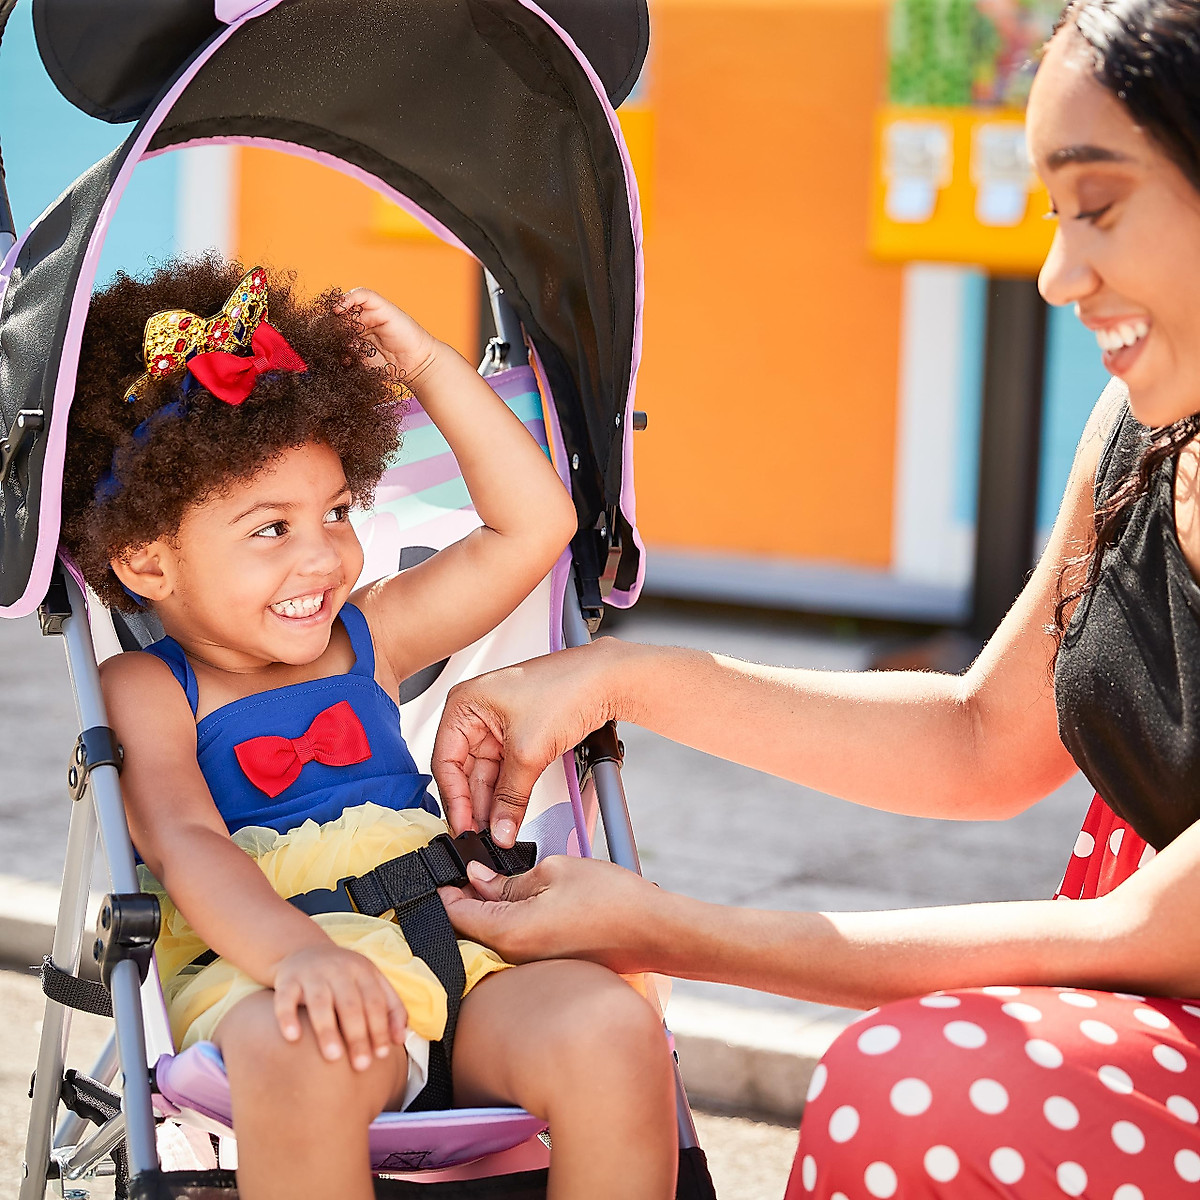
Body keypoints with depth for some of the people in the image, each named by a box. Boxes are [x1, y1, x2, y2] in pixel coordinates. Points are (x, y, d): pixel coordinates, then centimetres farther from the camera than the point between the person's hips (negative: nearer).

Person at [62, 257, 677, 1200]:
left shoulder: (369, 639, 23)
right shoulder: (147, 690, 8)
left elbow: (534, 525, 24)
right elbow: (185, 844, -11)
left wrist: (425, 363, 20)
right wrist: (300, 954, -31)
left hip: (460, 950, 4)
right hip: (264, 971, -4)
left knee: (612, 1029, -29)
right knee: (295, 1050, -42)